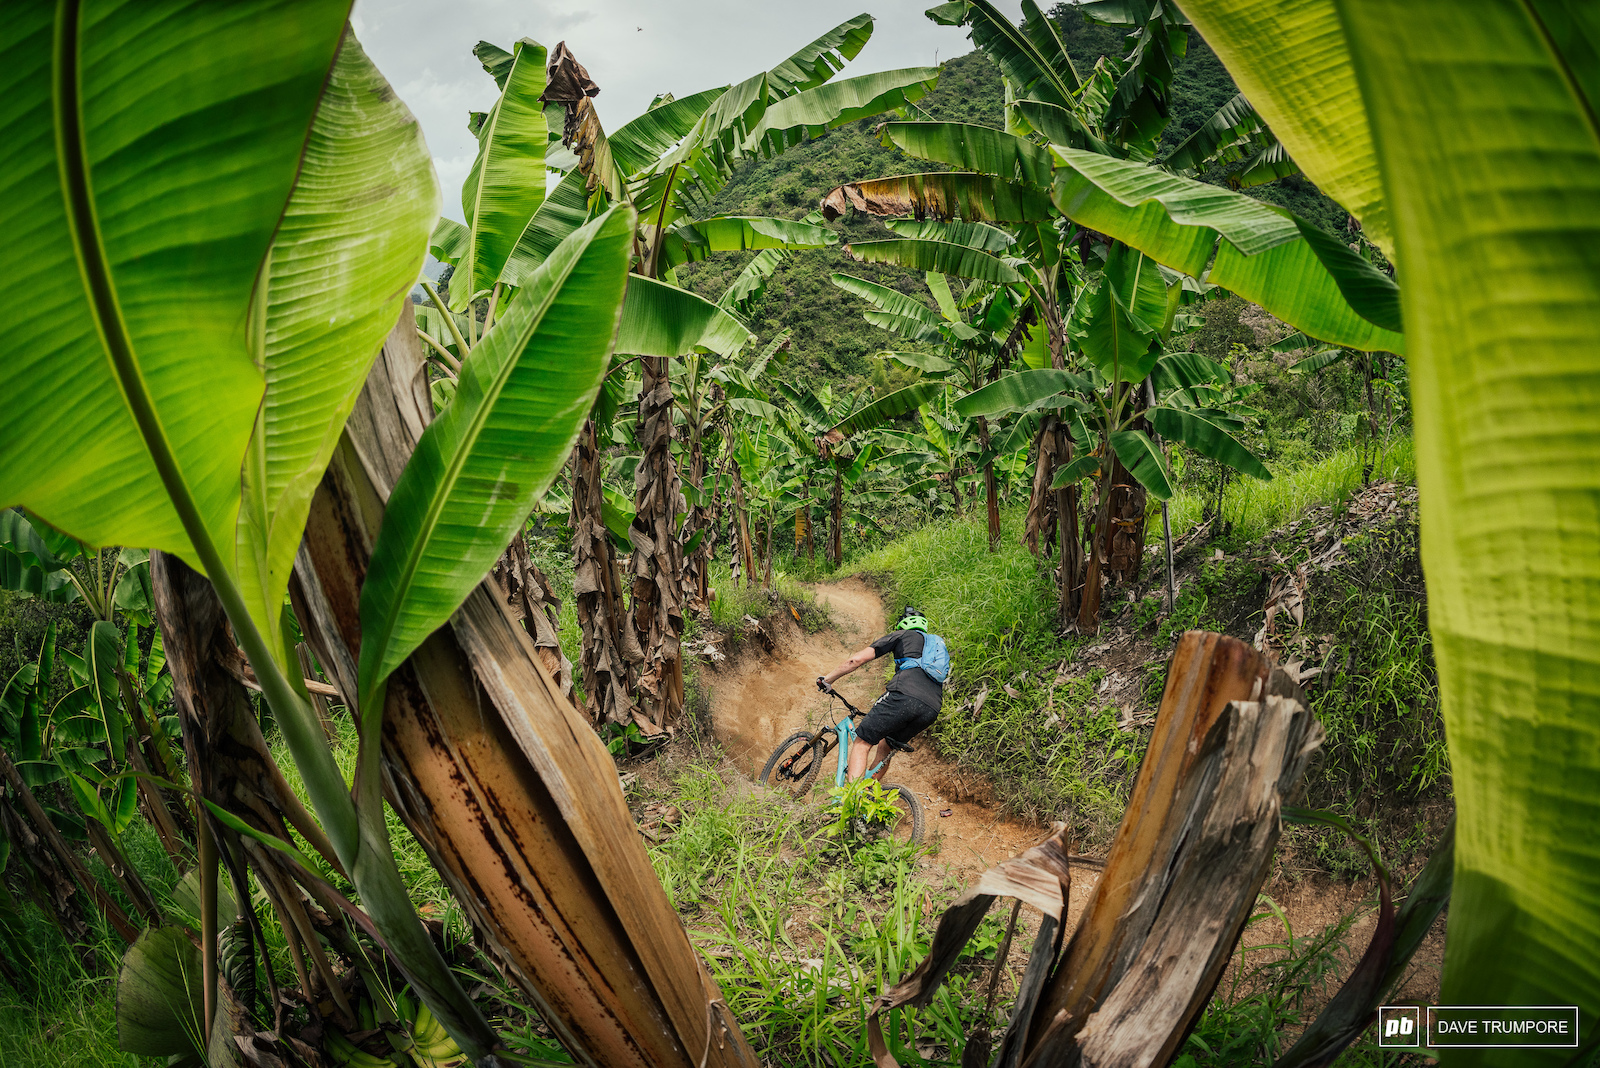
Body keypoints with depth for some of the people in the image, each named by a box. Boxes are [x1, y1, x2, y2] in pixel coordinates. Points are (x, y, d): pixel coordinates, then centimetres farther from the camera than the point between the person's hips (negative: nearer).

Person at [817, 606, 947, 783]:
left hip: (904, 695, -6)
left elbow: (858, 659, 12)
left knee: (861, 744, 1)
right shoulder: (939, 645, 38)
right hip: (932, 710, 6)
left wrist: (828, 678, 22)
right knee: (885, 748, 24)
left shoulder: (901, 635, 21)